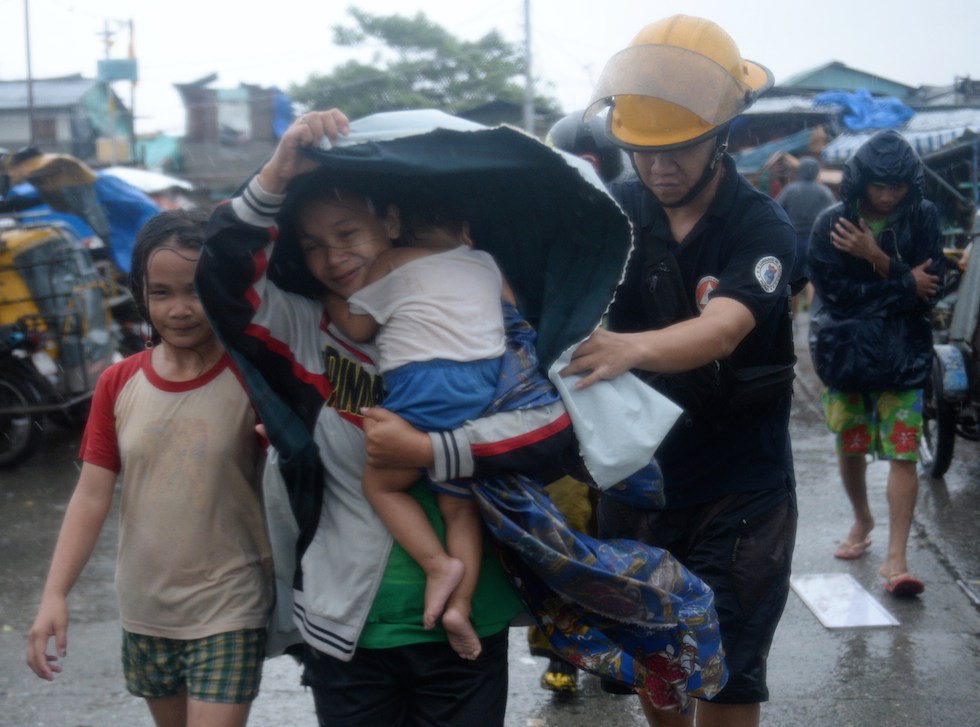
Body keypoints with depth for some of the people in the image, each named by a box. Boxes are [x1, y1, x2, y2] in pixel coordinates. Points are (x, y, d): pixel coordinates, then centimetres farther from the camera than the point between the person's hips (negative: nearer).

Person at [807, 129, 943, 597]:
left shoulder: (922, 219, -3)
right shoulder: (832, 223, -6)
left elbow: (931, 289, -10)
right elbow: (833, 291, -13)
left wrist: (877, 258, -21)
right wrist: (904, 286, -14)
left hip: (903, 355, -1)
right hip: (846, 351, 1)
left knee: (903, 453, -9)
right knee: (850, 449, 14)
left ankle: (896, 558, -10)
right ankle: (862, 521, 40)